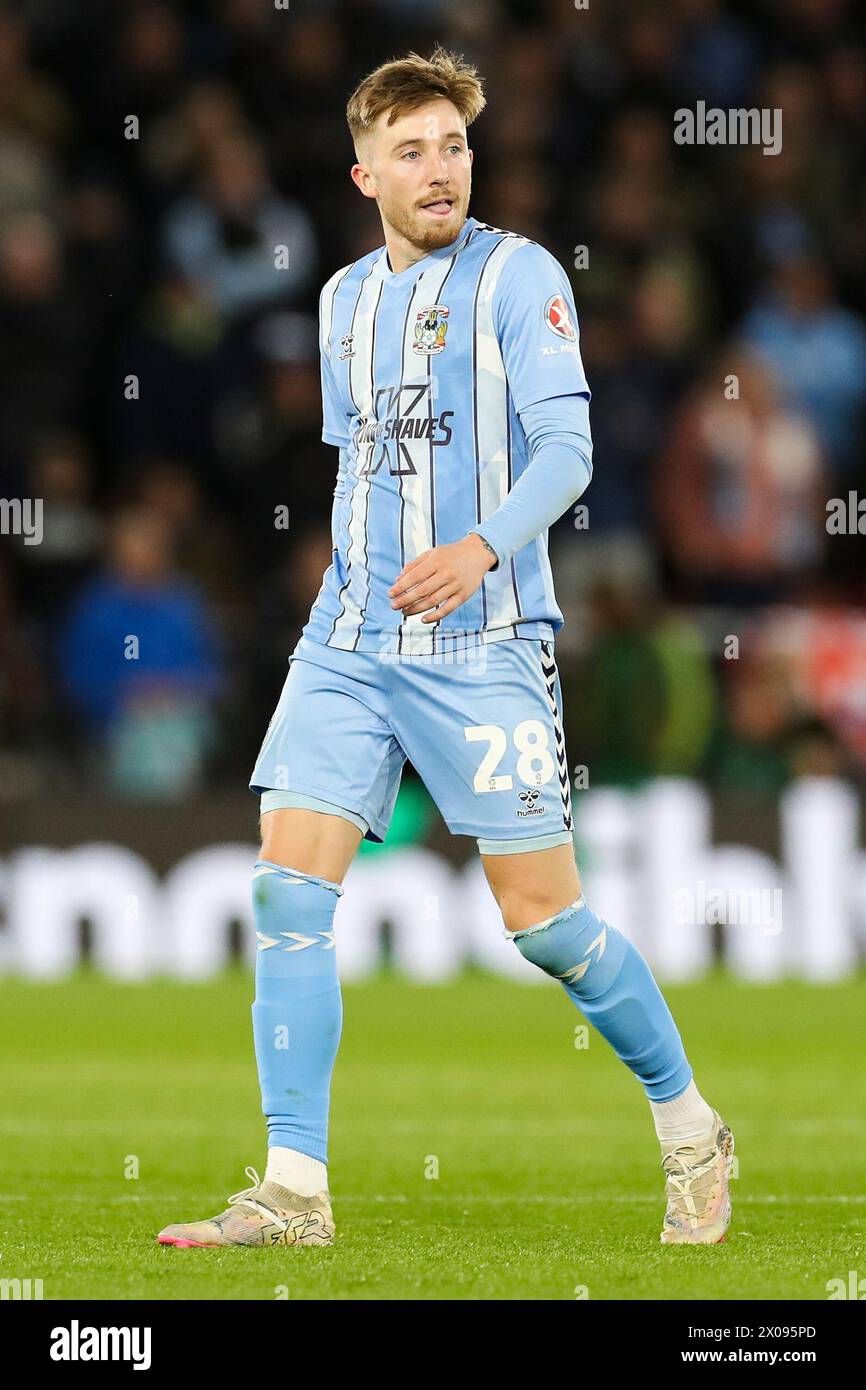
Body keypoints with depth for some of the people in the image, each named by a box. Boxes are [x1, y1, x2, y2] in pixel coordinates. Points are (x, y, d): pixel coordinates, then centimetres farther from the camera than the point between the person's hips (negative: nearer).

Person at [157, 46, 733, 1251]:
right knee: (288, 889, -7)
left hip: (483, 642, -5)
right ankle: (294, 1190, -5)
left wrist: (481, 549, -30)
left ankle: (690, 1130, 17)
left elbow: (566, 448, -14)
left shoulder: (518, 276, -4)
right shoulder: (345, 298, 15)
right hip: (350, 640, 5)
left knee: (540, 913, -4)